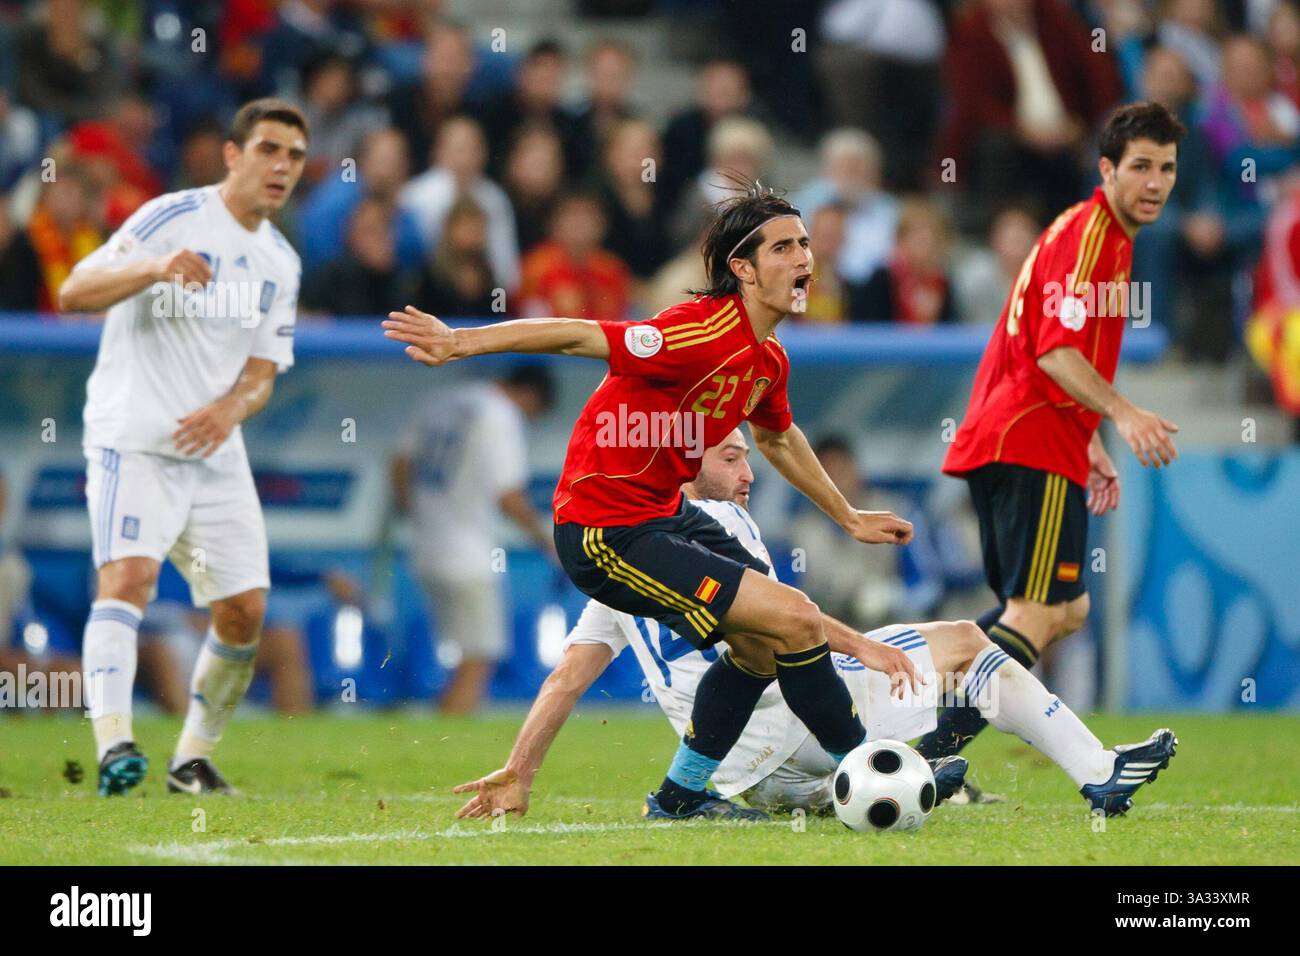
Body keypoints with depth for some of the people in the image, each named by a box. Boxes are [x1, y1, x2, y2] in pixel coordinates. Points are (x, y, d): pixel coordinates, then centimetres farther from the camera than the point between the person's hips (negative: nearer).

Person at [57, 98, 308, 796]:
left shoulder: (281, 261, 13)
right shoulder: (174, 217, -8)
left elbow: (263, 371, 13)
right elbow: (73, 294, -16)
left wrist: (231, 408, -11)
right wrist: (154, 268, -34)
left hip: (216, 449, 7)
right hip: (134, 437, -7)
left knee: (244, 608, 1)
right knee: (129, 574, -25)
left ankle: (193, 759, 17)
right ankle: (114, 745, -38)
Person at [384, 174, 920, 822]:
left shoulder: (767, 358, 7)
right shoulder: (706, 334, -23)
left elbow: (777, 438, 28)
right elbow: (580, 336, -27)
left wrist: (849, 518, 38)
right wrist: (462, 342, -34)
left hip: (664, 513, 10)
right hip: (608, 530, -10)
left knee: (765, 643, 19)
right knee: (796, 621, -15)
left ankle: (682, 793, 32)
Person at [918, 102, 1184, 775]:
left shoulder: (1103, 234, 23)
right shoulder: (1090, 232, -10)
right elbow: (1056, 350, -20)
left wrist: (1092, 451, 28)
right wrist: (1121, 413, -30)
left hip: (995, 441, 10)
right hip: (1032, 446, -10)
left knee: (1066, 610, 15)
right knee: (1036, 614, -14)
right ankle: (930, 761, -19)